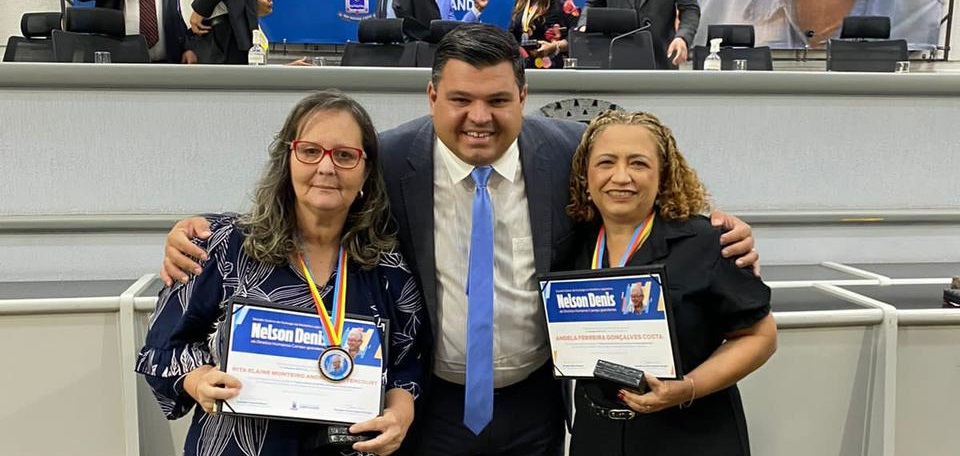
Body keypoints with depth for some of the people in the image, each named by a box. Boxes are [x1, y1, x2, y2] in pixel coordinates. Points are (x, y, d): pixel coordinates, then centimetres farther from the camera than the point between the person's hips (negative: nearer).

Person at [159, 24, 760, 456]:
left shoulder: (569, 151, -11)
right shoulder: (389, 159, -15)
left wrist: (718, 225, -13)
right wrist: (202, 232, -20)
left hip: (535, 405, 1)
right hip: (431, 405, -1)